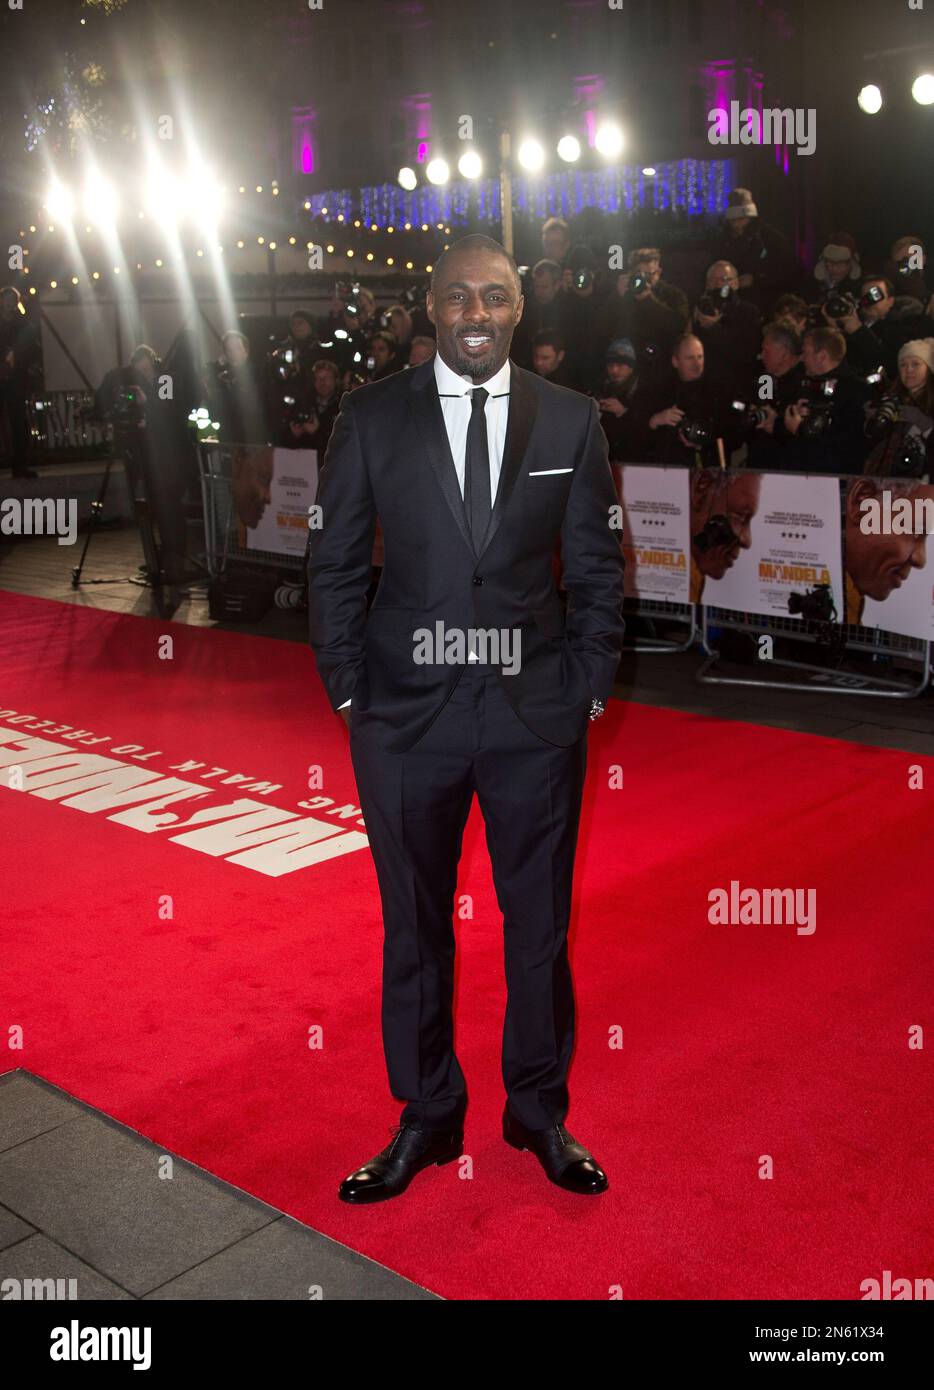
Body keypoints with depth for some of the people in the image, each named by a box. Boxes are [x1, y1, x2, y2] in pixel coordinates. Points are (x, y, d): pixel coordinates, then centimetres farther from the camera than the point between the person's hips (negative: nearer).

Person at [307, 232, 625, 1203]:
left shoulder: (571, 420, 3)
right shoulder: (371, 416, 1)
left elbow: (596, 567, 6)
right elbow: (334, 565, 3)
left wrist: (589, 685, -1)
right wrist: (347, 689, -2)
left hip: (537, 714, 1)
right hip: (406, 714, 0)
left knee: (541, 922, 12)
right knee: (415, 925, 11)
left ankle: (540, 1112, 33)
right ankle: (426, 1118, 30)